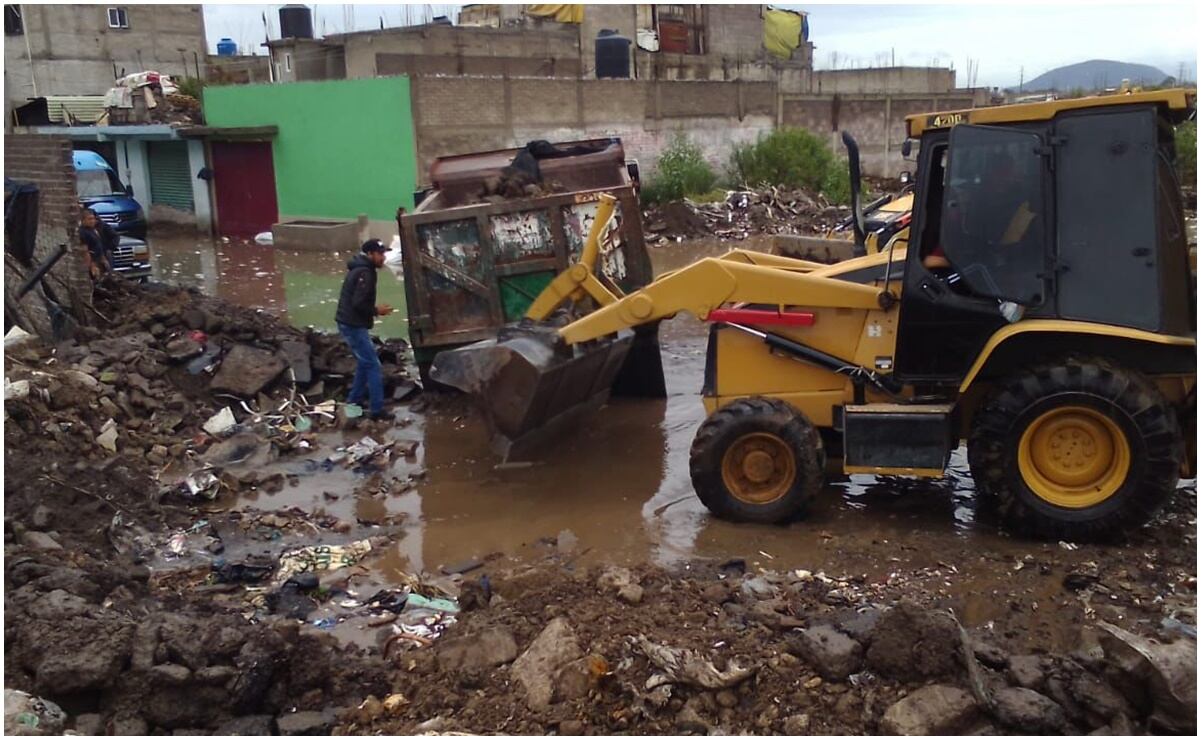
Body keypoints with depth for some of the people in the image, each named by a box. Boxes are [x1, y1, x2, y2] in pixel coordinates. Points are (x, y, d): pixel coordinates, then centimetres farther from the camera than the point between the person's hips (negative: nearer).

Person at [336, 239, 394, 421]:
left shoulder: (359, 269, 15)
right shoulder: (365, 273, -18)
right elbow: (358, 303, -25)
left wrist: (374, 309, 10)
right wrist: (376, 311, -10)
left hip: (349, 323, 10)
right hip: (354, 326, -10)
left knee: (364, 363, 21)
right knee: (373, 365, -6)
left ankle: (354, 402, 28)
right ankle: (377, 410, -4)